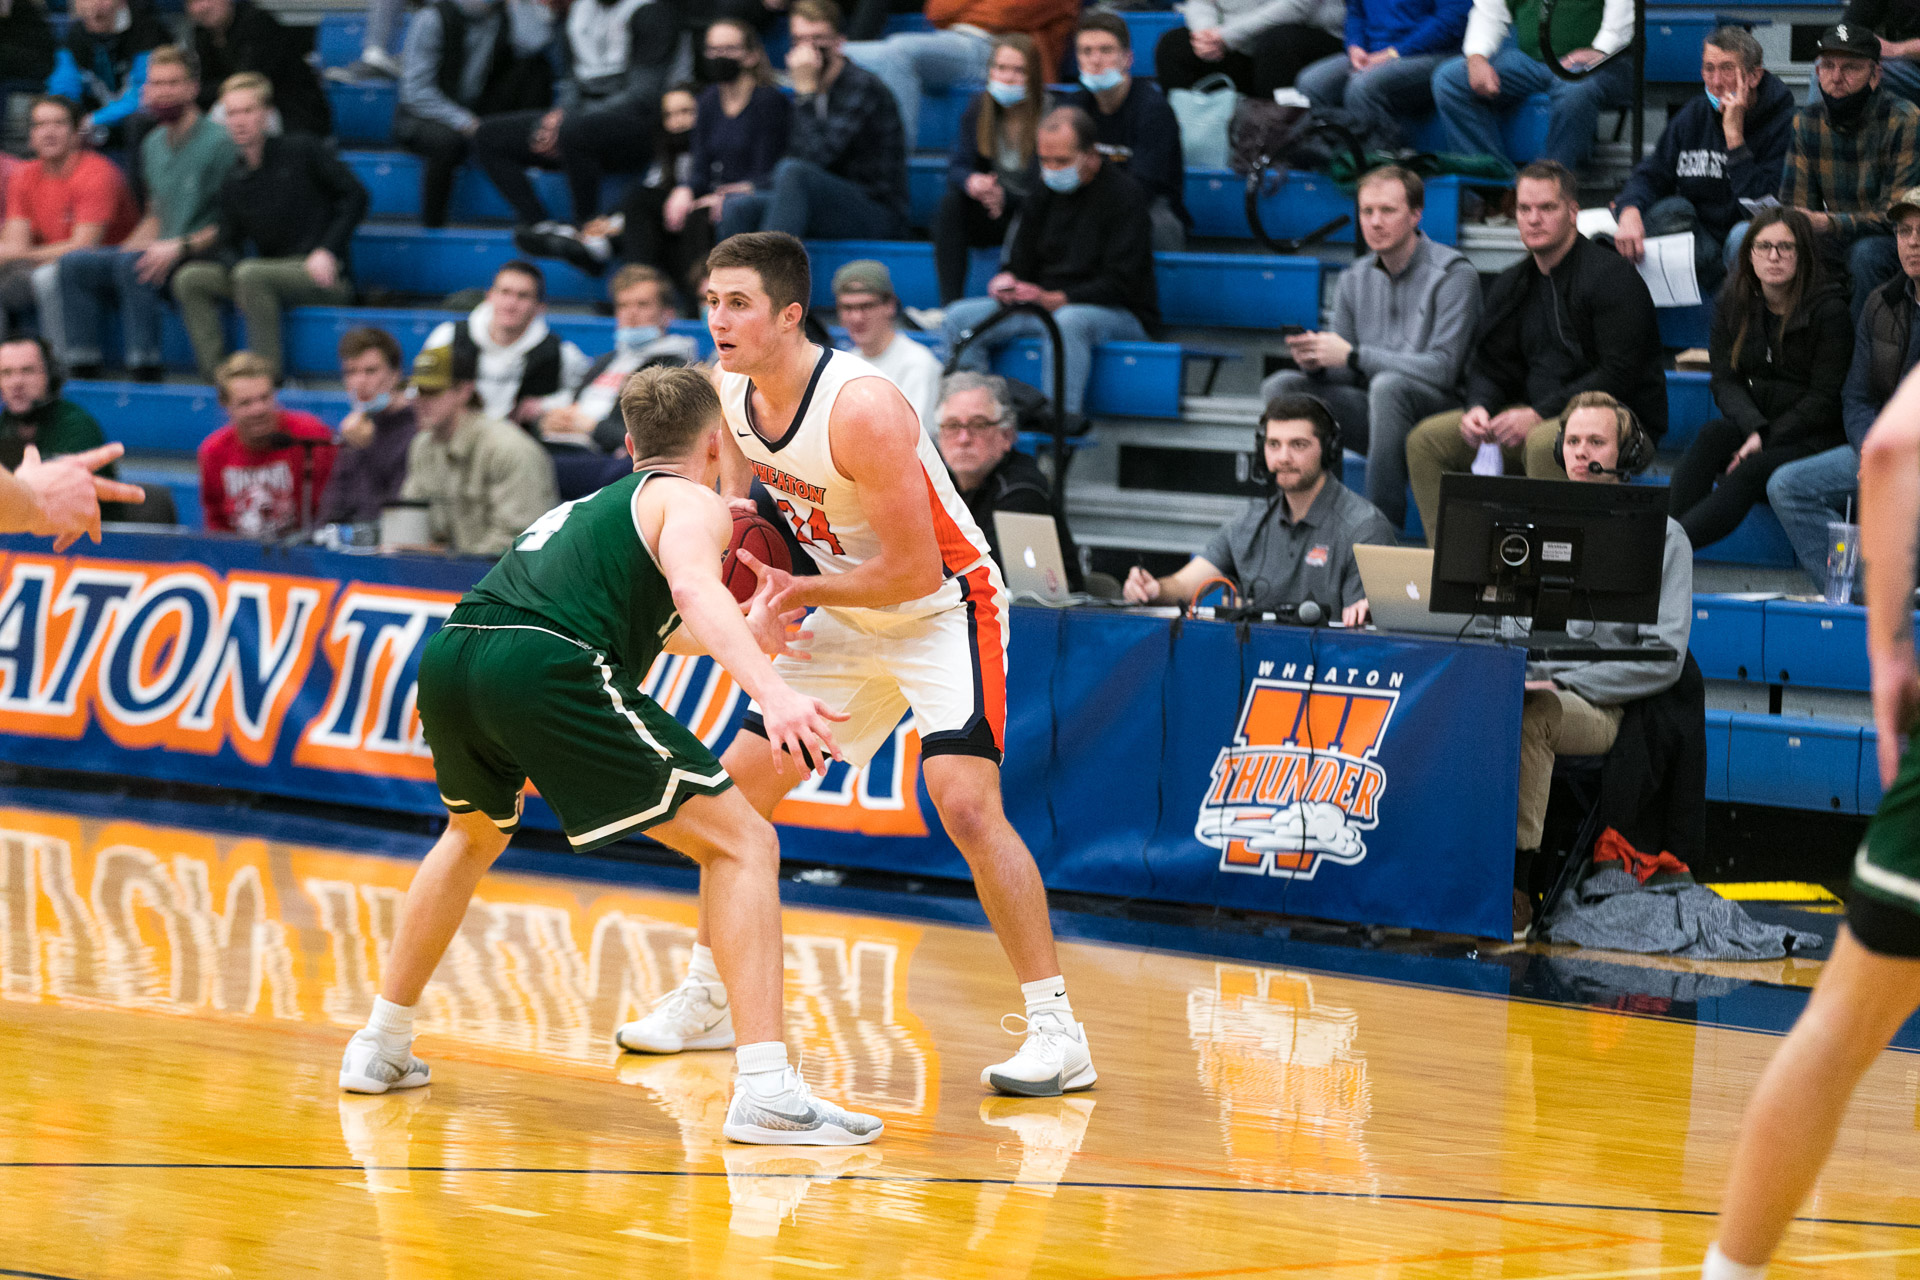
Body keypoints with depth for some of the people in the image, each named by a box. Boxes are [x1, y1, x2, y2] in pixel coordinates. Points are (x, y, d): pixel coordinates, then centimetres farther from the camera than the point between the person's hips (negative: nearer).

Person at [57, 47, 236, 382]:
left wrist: (180, 247, -20)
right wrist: (132, 246, 6)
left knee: (130, 264, -33)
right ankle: (84, 367, -14)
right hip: (161, 256, 8)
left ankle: (144, 370, -33)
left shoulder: (218, 143, -9)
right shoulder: (154, 144, 16)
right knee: (74, 264, -7)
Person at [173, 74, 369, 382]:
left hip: (322, 276, -6)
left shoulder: (301, 151, -2)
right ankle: (214, 373, -22)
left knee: (251, 275, -35)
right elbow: (227, 244, 11)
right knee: (189, 278, -11)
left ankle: (268, 376, -33)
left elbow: (355, 195, -6)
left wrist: (327, 251, -16)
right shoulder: (234, 183, 13)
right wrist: (234, 267, -14)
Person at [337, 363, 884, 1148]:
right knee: (741, 843, 0)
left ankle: (380, 1046, 41)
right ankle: (766, 1092, -14)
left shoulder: (591, 506, 37)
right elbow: (693, 589, -11)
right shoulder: (692, 502, 14)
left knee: (474, 835, 38)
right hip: (544, 669, -8)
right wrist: (769, 689, -24)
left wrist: (741, 636, 68)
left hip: (450, 652, 8)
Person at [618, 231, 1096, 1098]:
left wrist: (799, 591, -23)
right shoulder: (730, 390, -7)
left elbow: (915, 571, -27)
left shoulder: (861, 409, -30)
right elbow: (737, 481, 16)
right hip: (849, 617, 8)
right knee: (735, 787, 9)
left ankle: (1056, 1030, -19)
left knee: (966, 805, -24)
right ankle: (704, 1001, 25)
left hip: (943, 610, -8)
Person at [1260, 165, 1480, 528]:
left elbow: (1443, 369, -19)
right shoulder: (1354, 281, 11)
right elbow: (1345, 374, 13)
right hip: (1370, 414, 6)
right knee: (1281, 387, -12)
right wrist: (1315, 361, -13)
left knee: (1388, 386, -37)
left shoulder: (1453, 276, -9)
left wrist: (1353, 356, -21)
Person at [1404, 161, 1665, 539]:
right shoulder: (1511, 285, 14)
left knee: (1544, 442, -40)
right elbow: (1488, 366, 18)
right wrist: (1479, 408, -6)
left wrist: (1539, 415, -21)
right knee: (1426, 439, -3)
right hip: (1538, 417, 8)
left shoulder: (1612, 275, -9)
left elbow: (1618, 374, -17)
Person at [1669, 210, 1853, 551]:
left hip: (1814, 434, -5)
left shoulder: (1828, 309, -8)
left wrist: (1765, 441, -18)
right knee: (1711, 436, -29)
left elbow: (1825, 399, -10)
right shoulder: (1733, 303, 6)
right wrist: (1754, 429, -19)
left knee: (1753, 472, -34)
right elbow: (1725, 382, 1)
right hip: (1752, 425, 5)